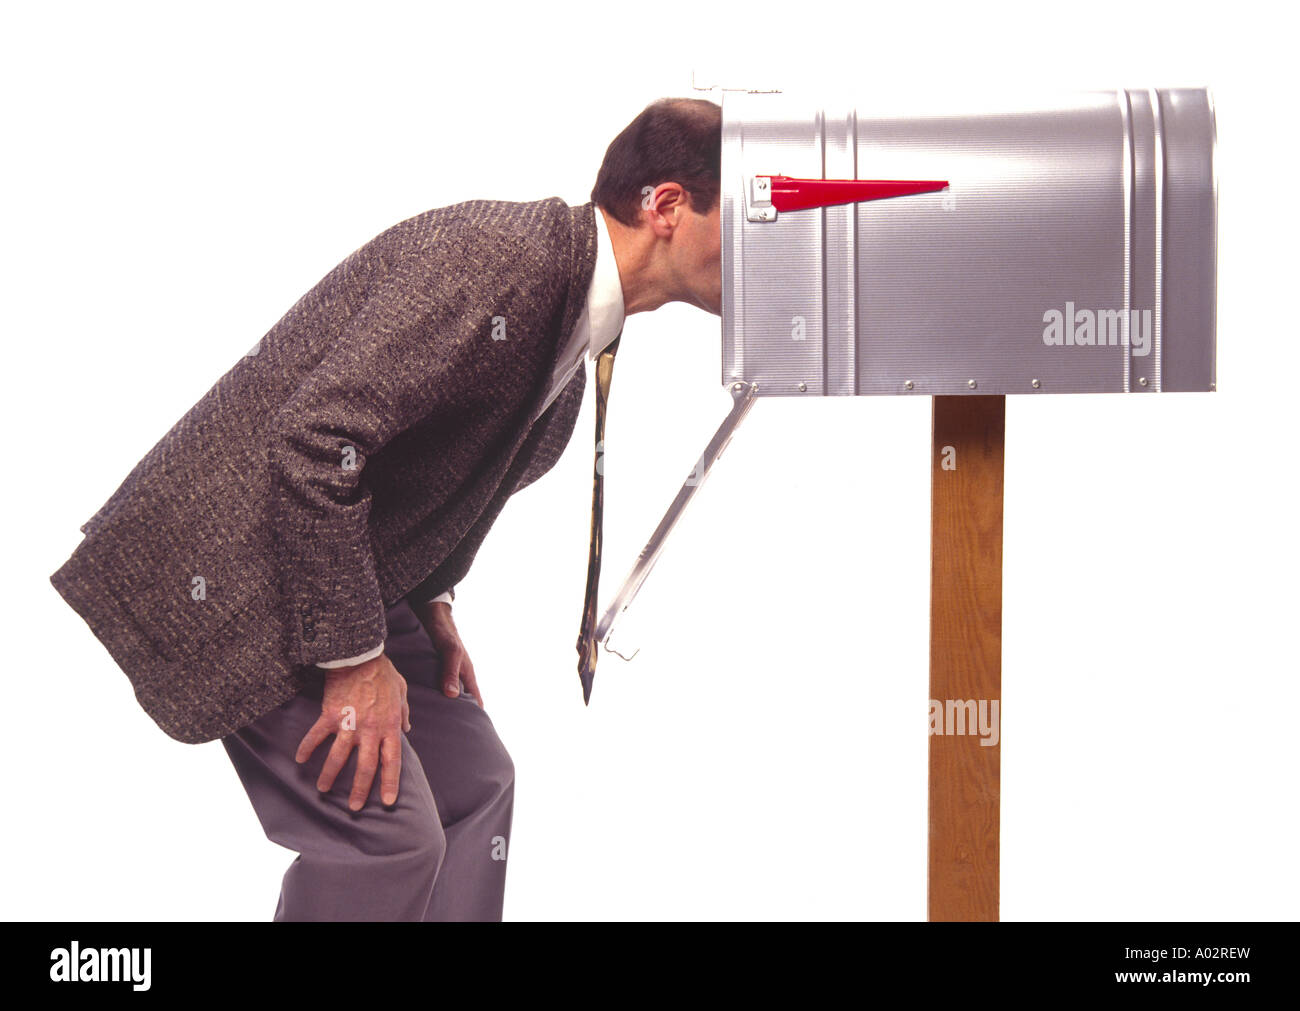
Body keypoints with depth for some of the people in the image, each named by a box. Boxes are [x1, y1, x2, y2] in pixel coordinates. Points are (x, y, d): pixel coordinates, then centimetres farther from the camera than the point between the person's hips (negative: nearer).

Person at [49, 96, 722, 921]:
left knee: (474, 782, 10)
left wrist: (430, 605, 9)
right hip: (229, 561, -10)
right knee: (386, 829, -13)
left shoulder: (576, 325, 7)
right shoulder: (498, 257, -25)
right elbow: (314, 441, -30)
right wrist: (354, 659, -22)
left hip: (345, 568, 10)